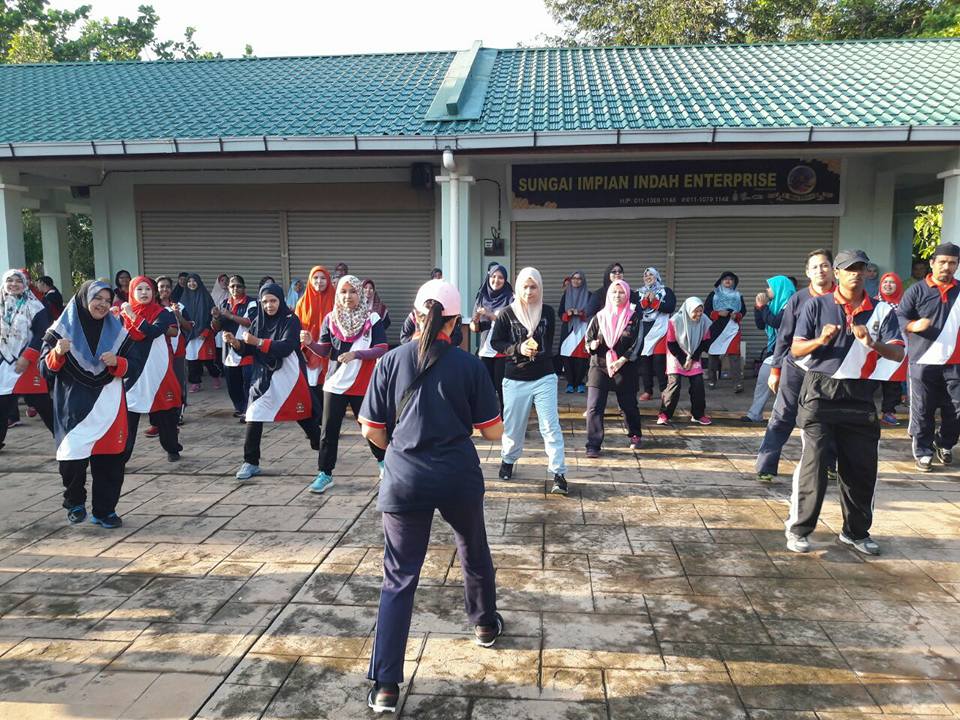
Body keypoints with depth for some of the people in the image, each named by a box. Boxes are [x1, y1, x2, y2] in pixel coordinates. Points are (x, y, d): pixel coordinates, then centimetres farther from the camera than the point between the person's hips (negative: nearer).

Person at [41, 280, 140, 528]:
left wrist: (117, 362, -12)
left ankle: (104, 510, 15)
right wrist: (57, 354, -20)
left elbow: (131, 366, 9)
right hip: (74, 406, -2)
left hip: (108, 405, 2)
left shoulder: (117, 330, 7)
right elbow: (45, 369, 0)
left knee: (109, 460, 1)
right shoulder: (63, 328, 1)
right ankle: (75, 501, 24)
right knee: (72, 458, -3)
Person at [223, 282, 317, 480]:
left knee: (303, 415, 6)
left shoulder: (291, 320, -8)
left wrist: (257, 342, -26)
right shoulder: (258, 321, 6)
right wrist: (236, 343, -15)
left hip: (289, 377, -4)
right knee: (254, 418, -4)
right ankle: (251, 462, 5)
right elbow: (248, 350, 6)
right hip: (263, 377, 4)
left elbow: (286, 347, -22)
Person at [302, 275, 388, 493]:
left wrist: (355, 354, -24)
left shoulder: (372, 319, -5)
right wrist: (309, 343, -19)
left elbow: (381, 349, -12)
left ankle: (382, 461, 36)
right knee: (329, 431, 2)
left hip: (363, 384, -2)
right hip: (335, 383, 2)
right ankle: (325, 473, 14)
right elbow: (324, 351, 0)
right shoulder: (330, 319, 2)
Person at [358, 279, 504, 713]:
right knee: (474, 552, 27)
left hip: (404, 479, 0)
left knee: (399, 578, 6)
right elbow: (493, 432, 1)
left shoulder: (391, 361, -1)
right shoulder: (469, 365, -3)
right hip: (459, 477, 0)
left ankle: (385, 686, 5)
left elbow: (371, 432, 1)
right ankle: (485, 624, 49)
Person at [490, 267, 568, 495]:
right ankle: (508, 460, 37)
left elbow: (549, 342, 11)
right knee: (513, 425, 11)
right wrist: (518, 349, -17)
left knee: (550, 425, -6)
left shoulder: (548, 312, 0)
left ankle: (558, 473, -2)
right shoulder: (507, 314, -5)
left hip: (544, 377, 0)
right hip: (515, 379, 0)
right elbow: (496, 342, -3)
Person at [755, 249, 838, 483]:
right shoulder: (798, 299, 1)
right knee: (782, 418, 0)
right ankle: (765, 468, 3)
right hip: (796, 367, -1)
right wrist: (775, 370, 4)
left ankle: (829, 465, 29)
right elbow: (784, 338, 4)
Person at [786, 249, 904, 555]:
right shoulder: (817, 305, 3)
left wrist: (872, 343, -21)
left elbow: (898, 353, -2)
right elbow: (796, 349, 1)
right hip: (821, 392, -3)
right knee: (814, 464, -6)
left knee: (862, 468, 7)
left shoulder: (881, 311, 8)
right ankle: (798, 529, 6)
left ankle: (856, 532, 25)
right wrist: (821, 340, -19)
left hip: (860, 397, 3)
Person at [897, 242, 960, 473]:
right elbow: (900, 317, -2)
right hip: (924, 362, -3)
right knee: (923, 411, 2)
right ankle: (923, 451, 14)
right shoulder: (917, 291, 3)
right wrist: (913, 326, -21)